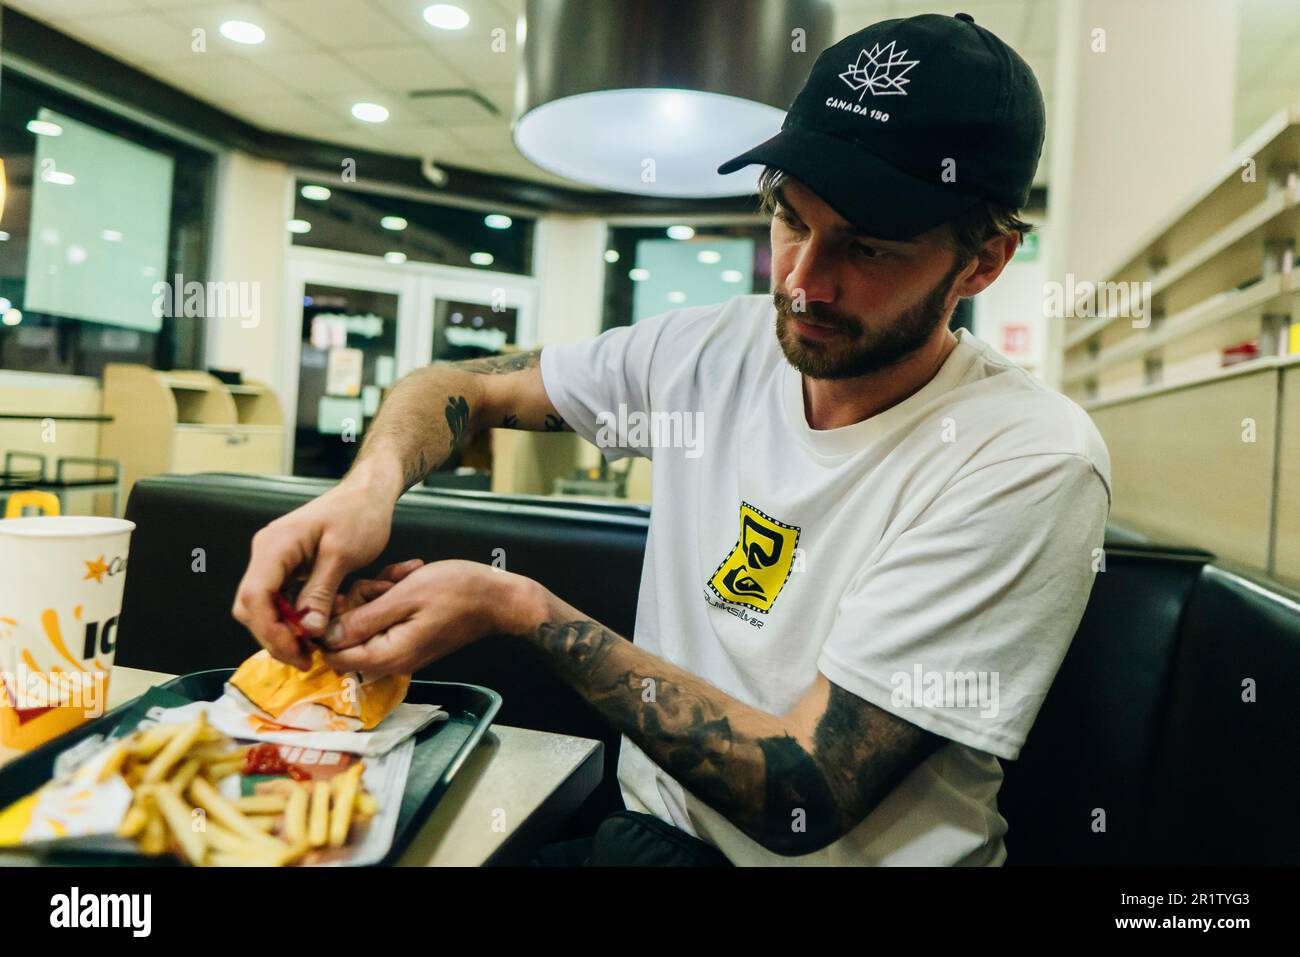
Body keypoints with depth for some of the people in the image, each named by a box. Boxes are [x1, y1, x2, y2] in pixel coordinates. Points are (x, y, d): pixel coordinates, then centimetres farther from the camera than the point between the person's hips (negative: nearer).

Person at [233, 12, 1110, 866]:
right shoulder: (719, 347, -4)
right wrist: (372, 483, -18)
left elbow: (806, 800, -22)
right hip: (655, 825, 4)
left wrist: (520, 608, -23)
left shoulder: (1029, 465, -20)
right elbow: (464, 386, 5)